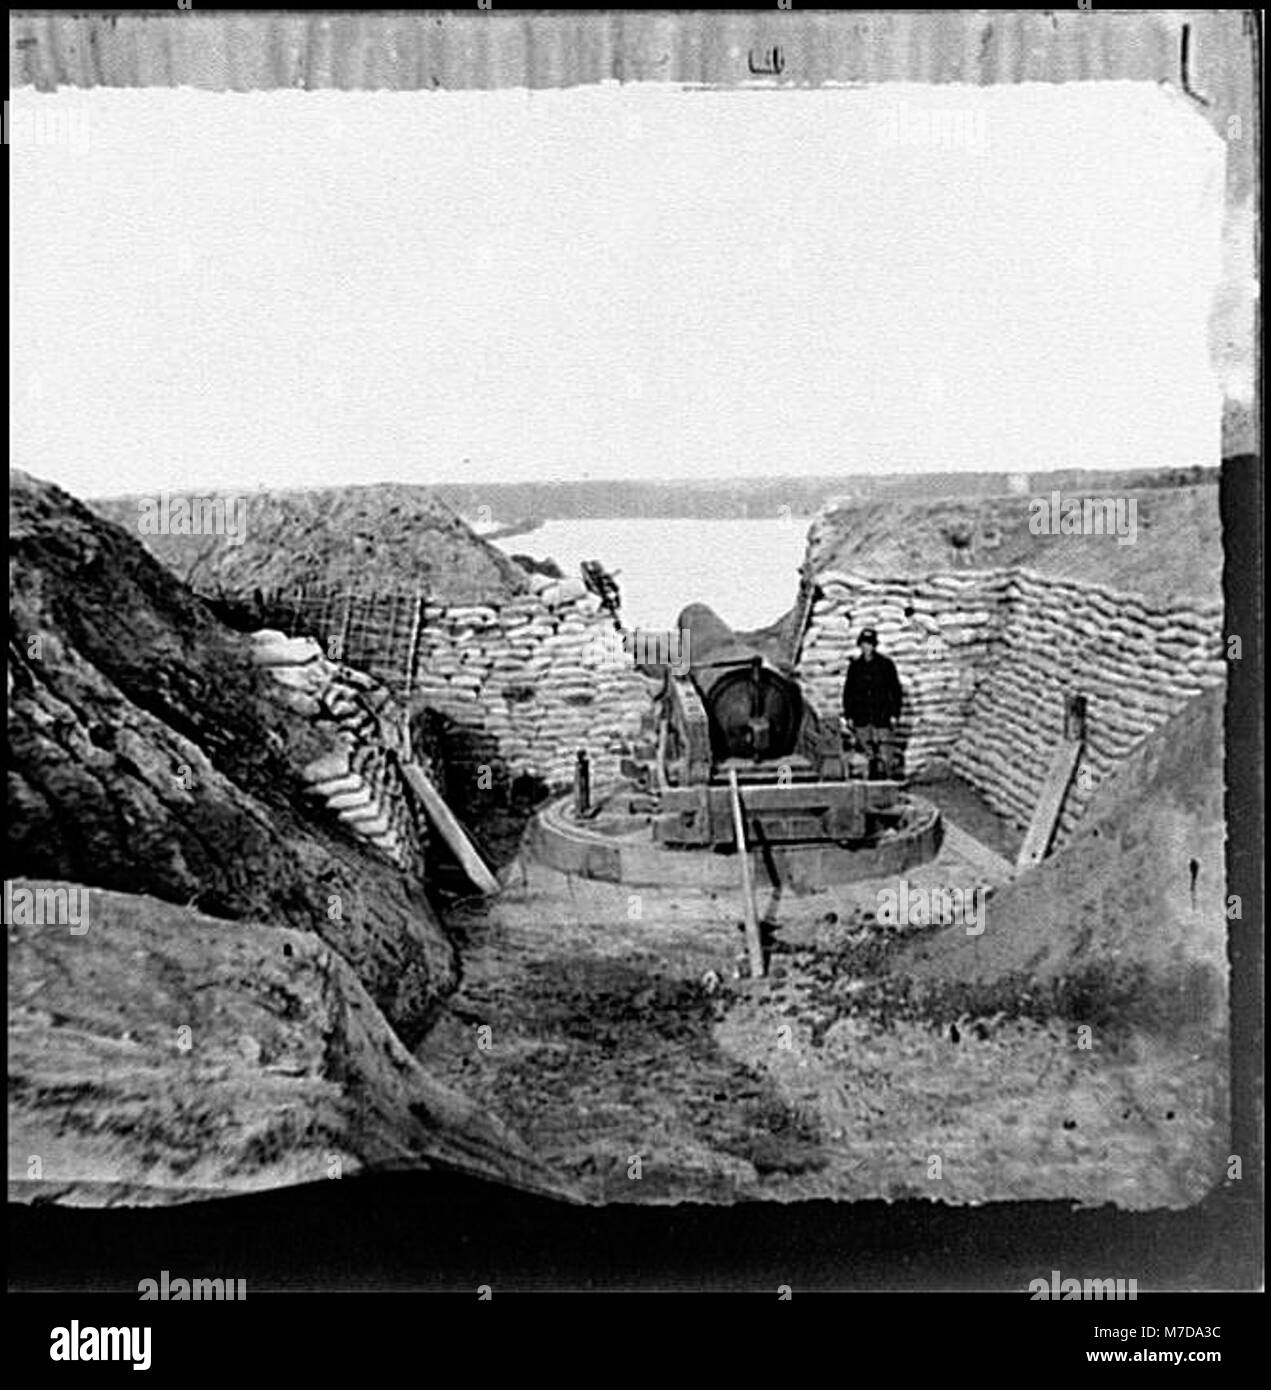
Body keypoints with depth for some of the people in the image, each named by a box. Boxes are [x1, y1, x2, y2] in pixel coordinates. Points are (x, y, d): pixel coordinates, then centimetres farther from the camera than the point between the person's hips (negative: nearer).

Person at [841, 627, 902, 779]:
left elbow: (895, 690, 2)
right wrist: (848, 715, 7)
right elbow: (848, 691, 11)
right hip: (861, 717, 3)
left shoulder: (886, 664, 1)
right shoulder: (855, 665, 8)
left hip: (882, 716, -2)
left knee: (885, 754, -8)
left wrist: (894, 714, -4)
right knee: (870, 754, 4)